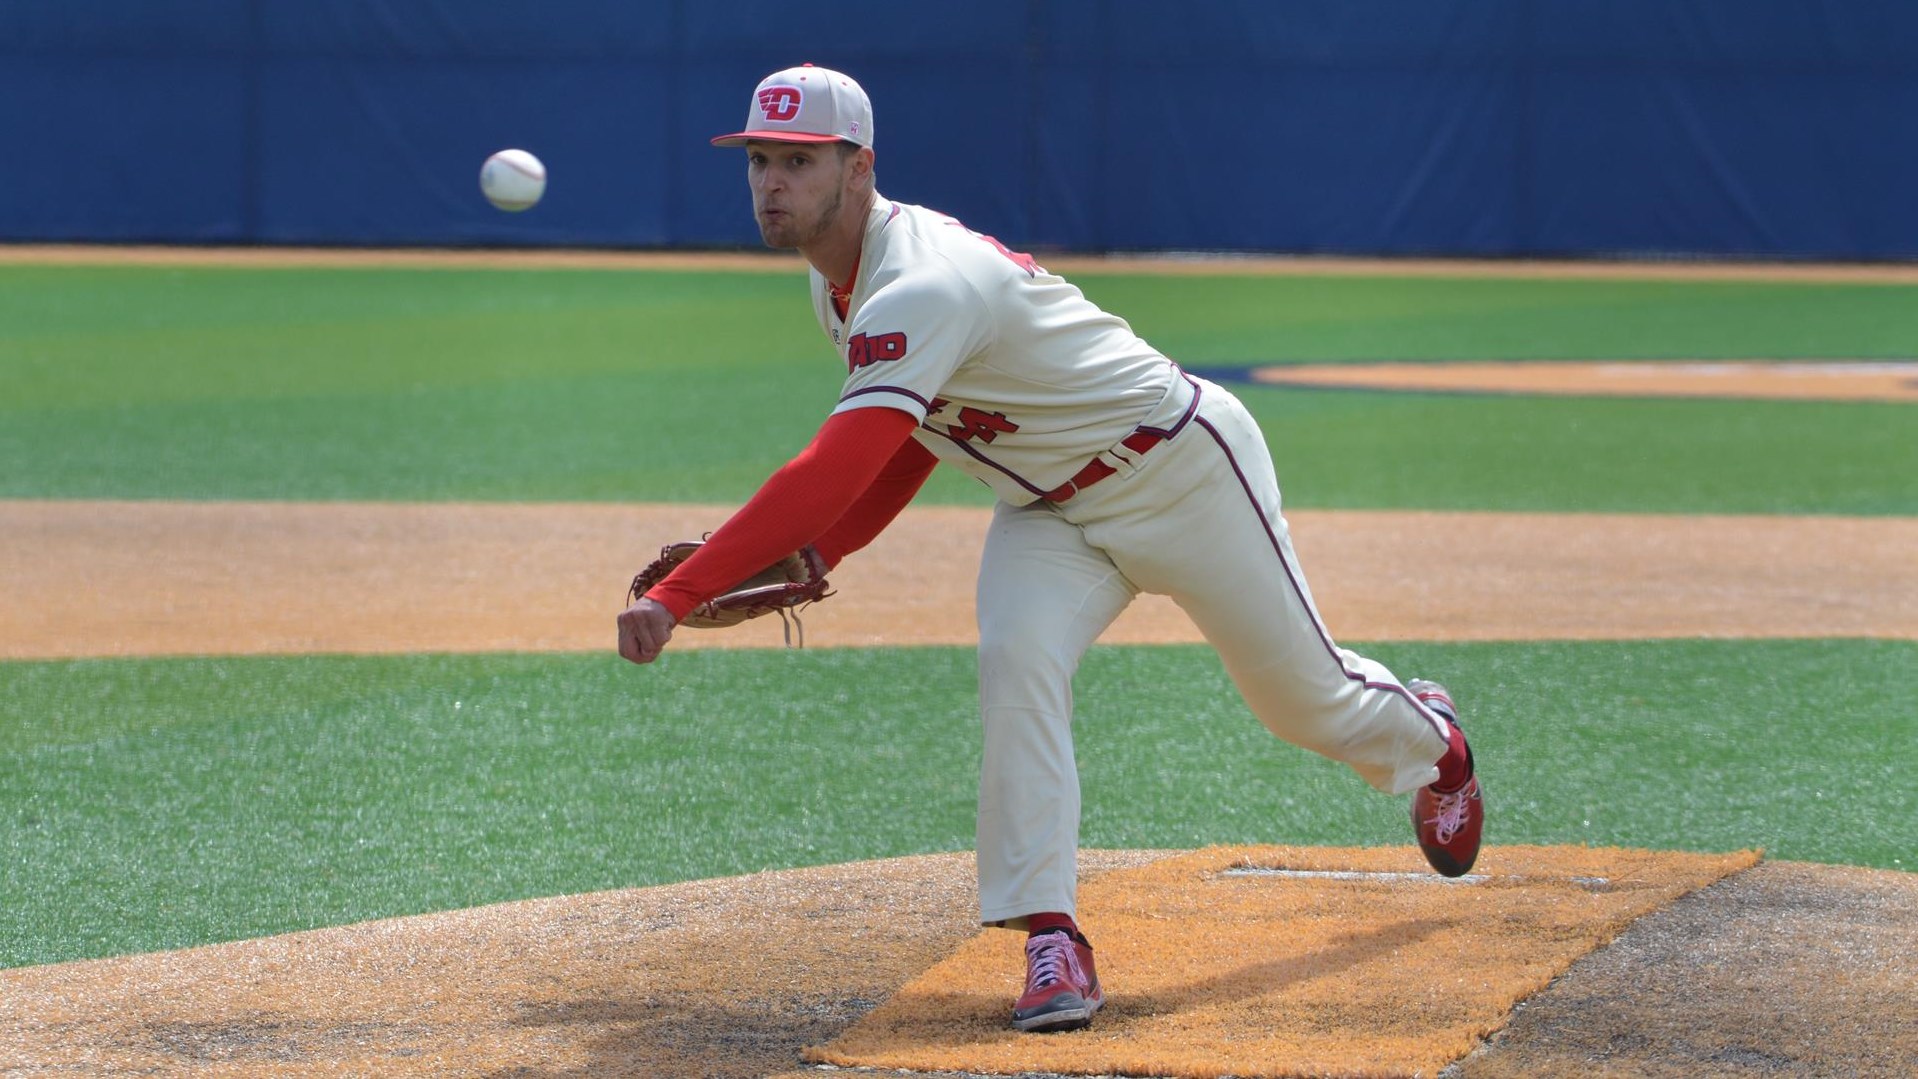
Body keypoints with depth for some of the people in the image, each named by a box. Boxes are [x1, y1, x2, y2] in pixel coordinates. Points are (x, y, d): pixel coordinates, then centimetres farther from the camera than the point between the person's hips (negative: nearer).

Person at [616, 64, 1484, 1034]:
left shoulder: (924, 287, -36)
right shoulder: (839, 284, -3)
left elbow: (833, 473, -45)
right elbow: (907, 442, 8)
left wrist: (679, 594, -47)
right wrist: (811, 557, -8)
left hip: (1183, 470, -7)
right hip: (1050, 510, 7)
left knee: (1300, 690, 11)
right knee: (1017, 665, -21)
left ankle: (1426, 738, 46)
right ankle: (1051, 938, -20)